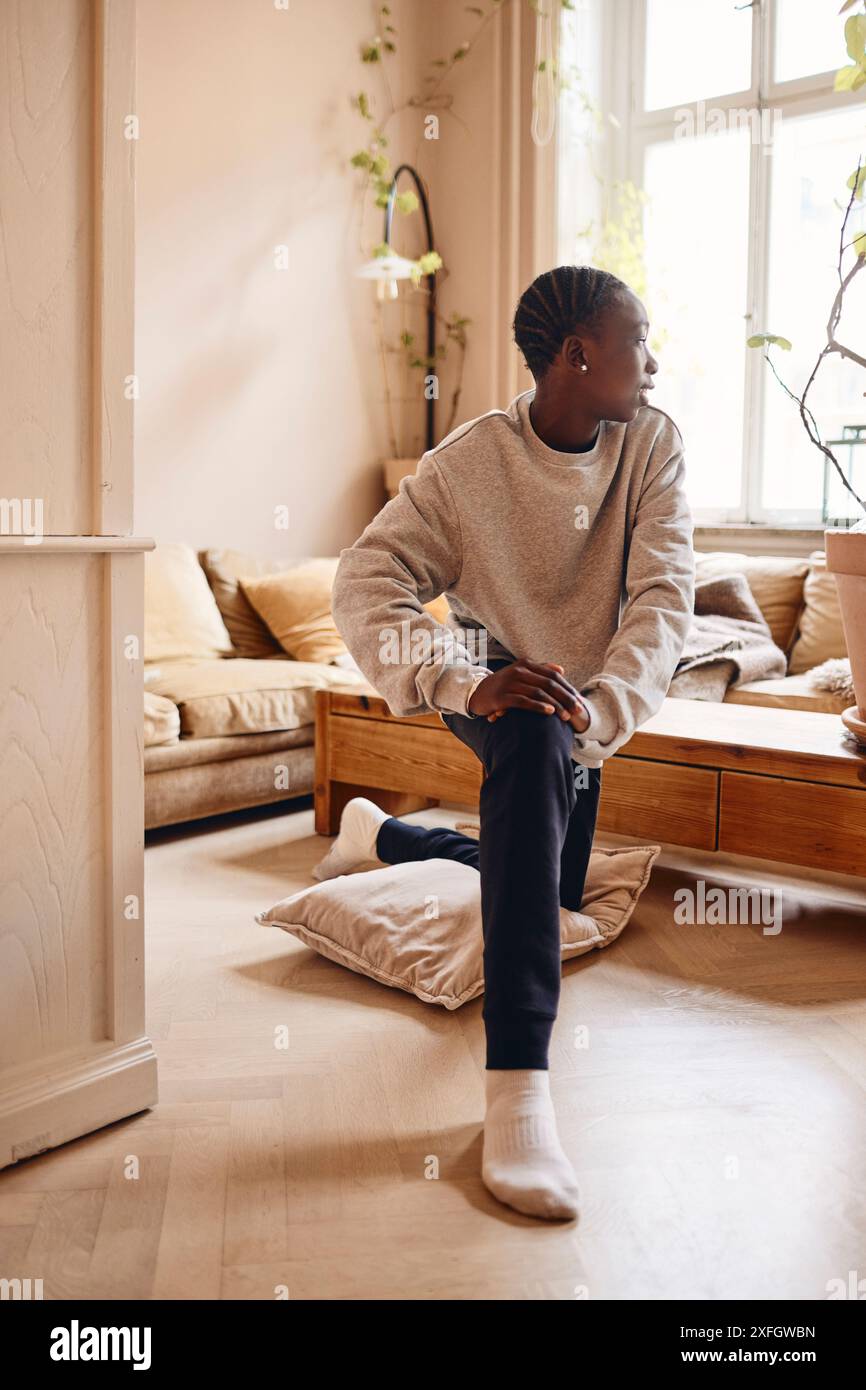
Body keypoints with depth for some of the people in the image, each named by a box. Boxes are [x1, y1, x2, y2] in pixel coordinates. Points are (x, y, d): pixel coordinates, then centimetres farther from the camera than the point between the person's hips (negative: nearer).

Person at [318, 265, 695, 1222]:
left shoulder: (652, 444, -12)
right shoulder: (471, 460, -19)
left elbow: (663, 593, -20)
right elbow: (364, 581, -26)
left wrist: (604, 707, -39)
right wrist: (465, 685, -43)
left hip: (587, 696, 5)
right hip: (495, 687, -5)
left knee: (547, 879, 20)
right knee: (536, 745, -41)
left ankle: (377, 833, 48)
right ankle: (519, 1088, -44)